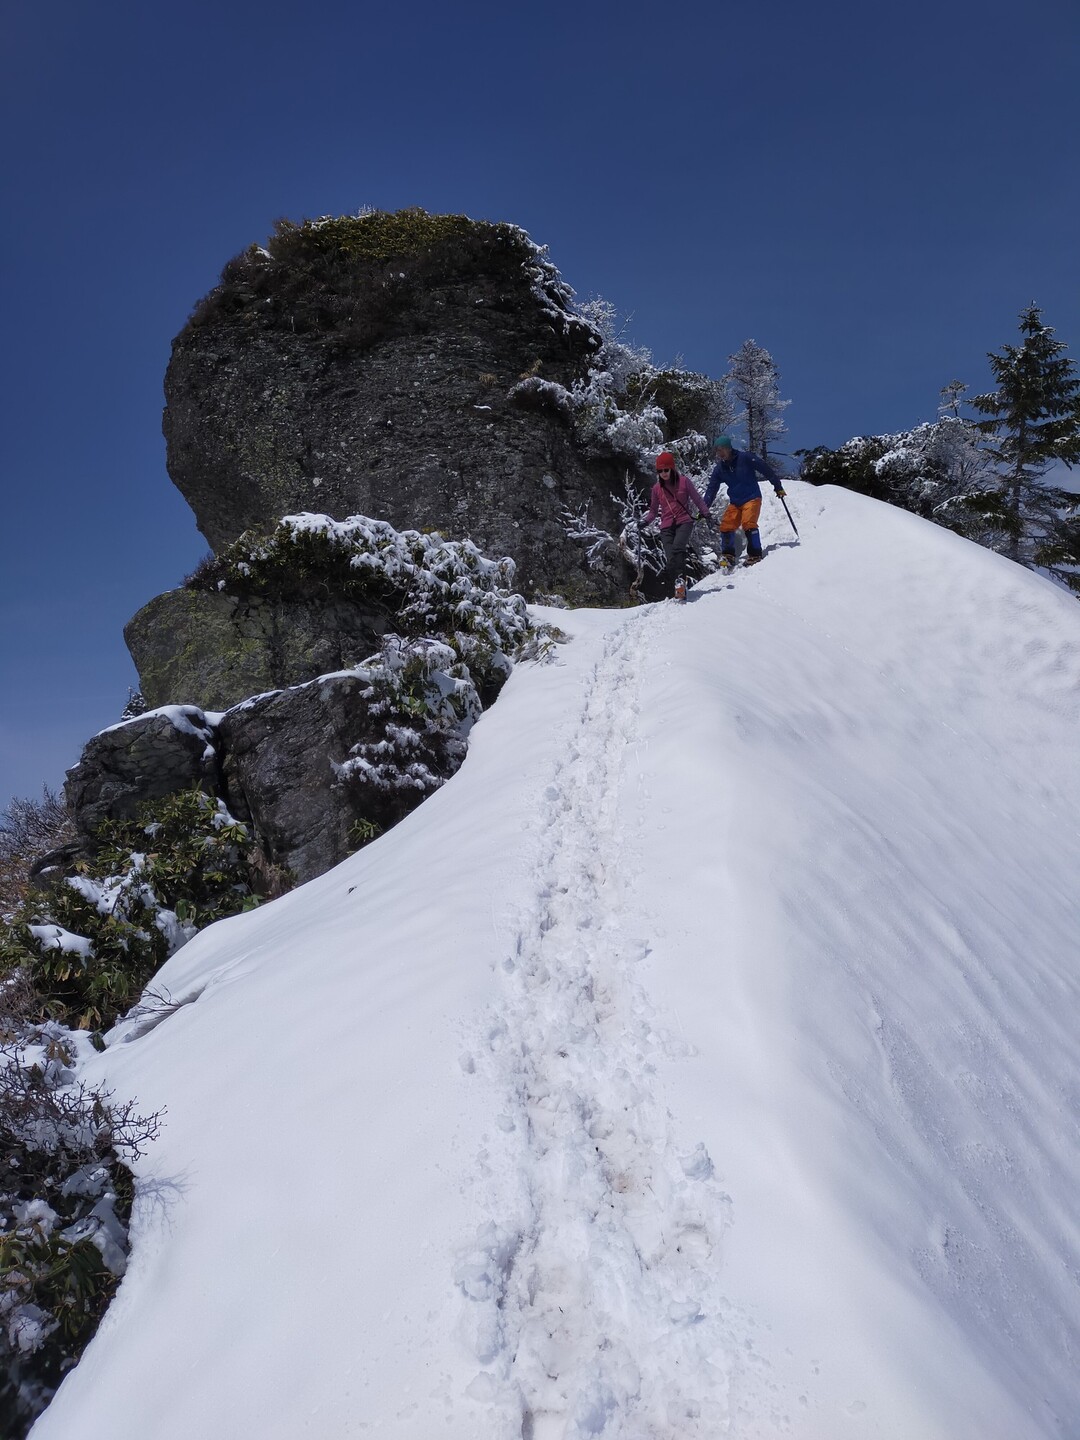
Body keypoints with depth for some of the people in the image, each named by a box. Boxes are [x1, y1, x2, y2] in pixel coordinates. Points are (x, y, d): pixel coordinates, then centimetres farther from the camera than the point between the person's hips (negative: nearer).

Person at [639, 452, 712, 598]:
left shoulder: (683, 481, 3)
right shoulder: (657, 488, 12)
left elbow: (697, 499, 10)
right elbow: (654, 511, 19)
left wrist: (706, 514, 4)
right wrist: (646, 521, 3)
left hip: (684, 521, -2)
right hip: (666, 526, 2)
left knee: (677, 549, -29)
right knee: (671, 557, -13)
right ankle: (672, 591, -12)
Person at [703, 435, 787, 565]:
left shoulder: (744, 458, -11)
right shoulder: (719, 468, 4)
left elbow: (766, 469, -6)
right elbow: (711, 489, 8)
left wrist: (778, 487, -4)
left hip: (752, 498, -5)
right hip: (735, 502, 5)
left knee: (748, 524, -23)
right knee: (726, 527, -4)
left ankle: (755, 554, -15)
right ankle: (728, 556, 12)